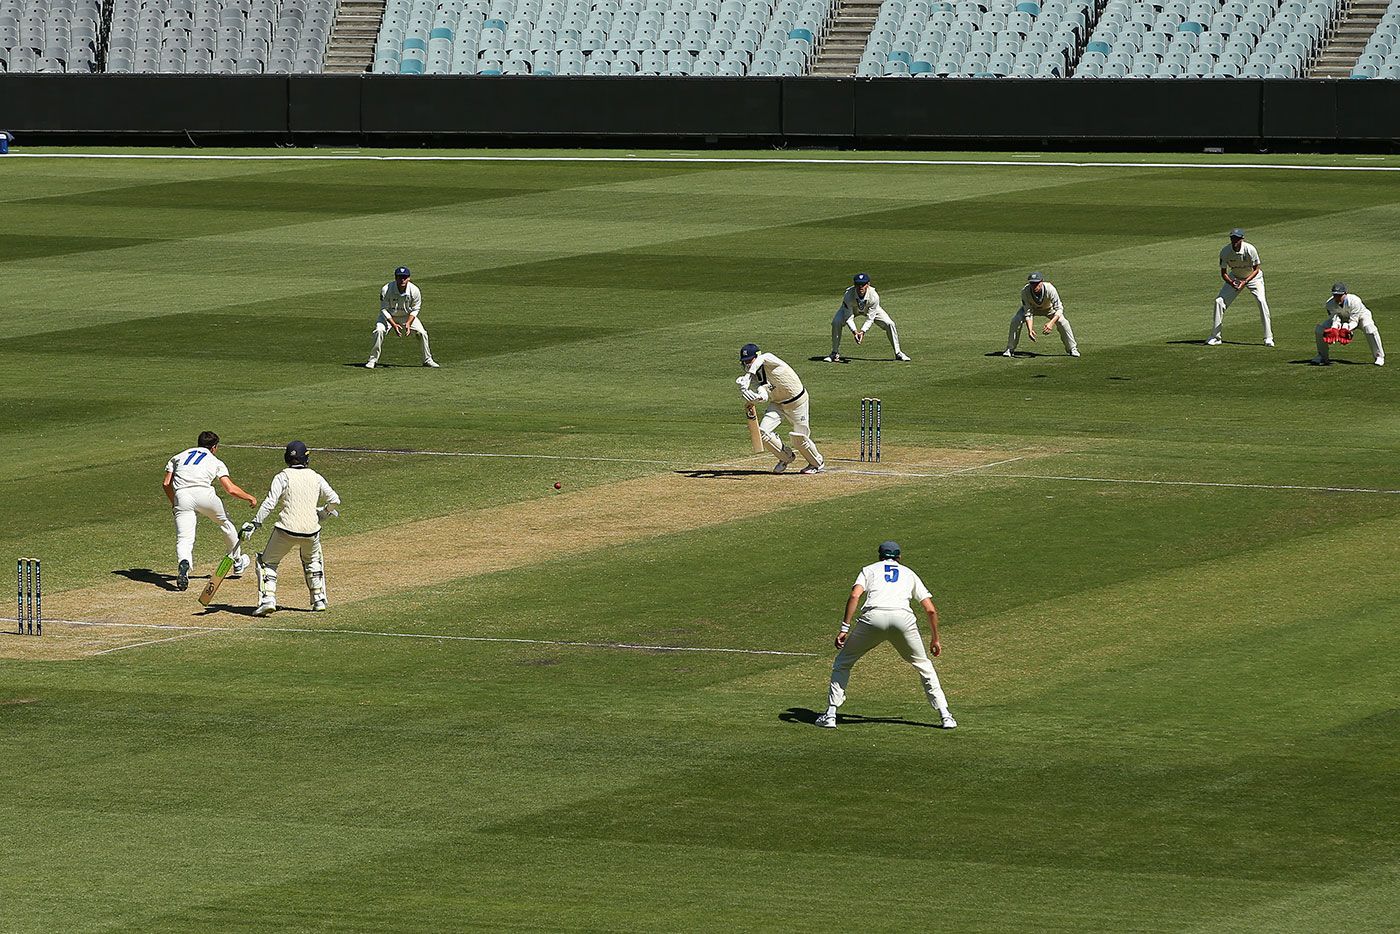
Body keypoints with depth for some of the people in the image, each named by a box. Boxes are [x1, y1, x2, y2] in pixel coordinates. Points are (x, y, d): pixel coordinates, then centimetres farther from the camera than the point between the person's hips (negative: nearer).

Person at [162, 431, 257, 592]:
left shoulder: (178, 457, 26)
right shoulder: (215, 462, 19)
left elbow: (166, 484, 17)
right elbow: (230, 489, 10)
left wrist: (174, 504, 31)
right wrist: (249, 498, 25)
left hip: (182, 496, 1)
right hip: (204, 493, -1)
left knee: (184, 539, -7)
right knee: (225, 523, 26)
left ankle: (183, 564, -40)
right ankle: (237, 562, 41)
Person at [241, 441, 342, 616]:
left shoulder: (283, 477, -1)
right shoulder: (315, 477, 9)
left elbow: (269, 503, -11)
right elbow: (334, 500, 12)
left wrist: (254, 524, -9)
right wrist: (323, 513, 30)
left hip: (287, 530, -4)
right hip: (311, 529, 4)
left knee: (267, 562, 11)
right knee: (312, 561, 31)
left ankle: (267, 599, -6)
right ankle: (319, 599, 27)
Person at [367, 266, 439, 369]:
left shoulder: (414, 290, -22)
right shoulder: (386, 290, -27)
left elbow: (415, 309, -9)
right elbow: (384, 309, -18)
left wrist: (408, 323, -24)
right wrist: (394, 325, -28)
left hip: (408, 316, 2)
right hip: (389, 316, -2)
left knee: (422, 333, -10)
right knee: (379, 331, -26)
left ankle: (427, 360, 9)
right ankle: (373, 359, -14)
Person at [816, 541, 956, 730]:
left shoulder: (870, 569, 26)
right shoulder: (909, 573, 31)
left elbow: (855, 596, 6)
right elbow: (931, 609, 23)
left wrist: (844, 629, 2)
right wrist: (935, 639, 35)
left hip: (874, 616, -1)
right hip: (903, 618, 1)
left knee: (842, 662, 18)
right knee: (923, 665, 21)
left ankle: (830, 714, 10)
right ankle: (945, 716, 12)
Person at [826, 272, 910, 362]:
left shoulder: (874, 296, -36)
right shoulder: (848, 295, -38)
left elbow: (870, 318, -28)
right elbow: (848, 317, -30)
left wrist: (862, 331, -40)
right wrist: (854, 331, -43)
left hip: (870, 309, 0)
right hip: (851, 309, 0)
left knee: (889, 324, -15)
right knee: (836, 323, -24)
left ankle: (898, 353, 4)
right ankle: (835, 354, -6)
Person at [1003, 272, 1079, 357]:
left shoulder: (1050, 289, -39)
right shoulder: (1025, 291, -35)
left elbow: (1059, 309, -37)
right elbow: (1028, 313, -29)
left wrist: (1051, 323, -52)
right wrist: (1029, 330, -41)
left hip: (1048, 308, -1)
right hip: (1032, 308, 1)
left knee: (1063, 322, -20)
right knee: (1015, 320, -20)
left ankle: (1072, 348, 1)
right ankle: (1010, 349, -2)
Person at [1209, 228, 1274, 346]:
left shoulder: (1249, 249, -29)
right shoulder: (1225, 251, -21)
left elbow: (1256, 270, -20)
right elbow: (1223, 273, -13)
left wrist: (1245, 282, -35)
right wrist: (1230, 282, -34)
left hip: (1253, 277, -3)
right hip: (1235, 278, 3)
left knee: (1262, 301, -22)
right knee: (1219, 301, -9)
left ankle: (1268, 338, -16)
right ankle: (1215, 336, 3)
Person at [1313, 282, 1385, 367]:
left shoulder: (1354, 301, -38)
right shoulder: (1330, 303, -26)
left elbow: (1353, 321, -36)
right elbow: (1335, 319, -28)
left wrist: (1346, 329, -55)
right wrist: (1333, 329, -49)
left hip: (1360, 316, -4)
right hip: (1343, 318, 4)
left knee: (1369, 329, -36)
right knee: (1319, 329, -11)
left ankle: (1379, 357, -20)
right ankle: (1322, 356, 11)